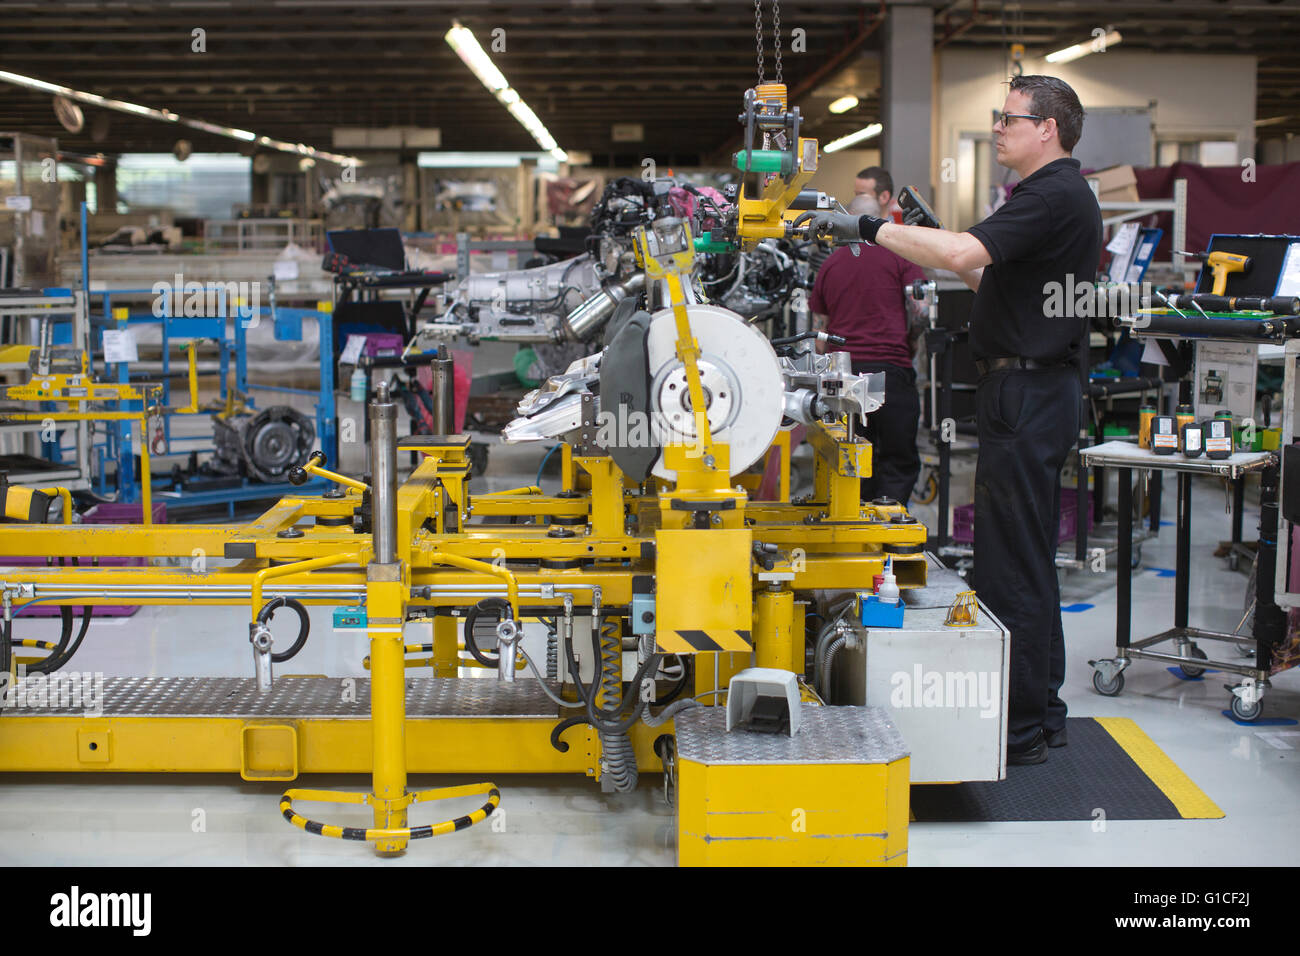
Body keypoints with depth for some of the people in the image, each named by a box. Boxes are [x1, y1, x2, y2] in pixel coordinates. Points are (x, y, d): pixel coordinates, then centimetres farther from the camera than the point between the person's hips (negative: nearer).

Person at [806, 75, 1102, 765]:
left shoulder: (1055, 196, -15)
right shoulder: (1053, 196, 19)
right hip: (1033, 390, 11)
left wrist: (871, 228, -22)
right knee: (1028, 559, 16)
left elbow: (964, 252, -28)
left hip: (1027, 392, -11)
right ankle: (1040, 712, 26)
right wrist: (941, 257, 15)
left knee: (1012, 565, -7)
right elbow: (996, 278, 25)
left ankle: (1019, 731, 0)